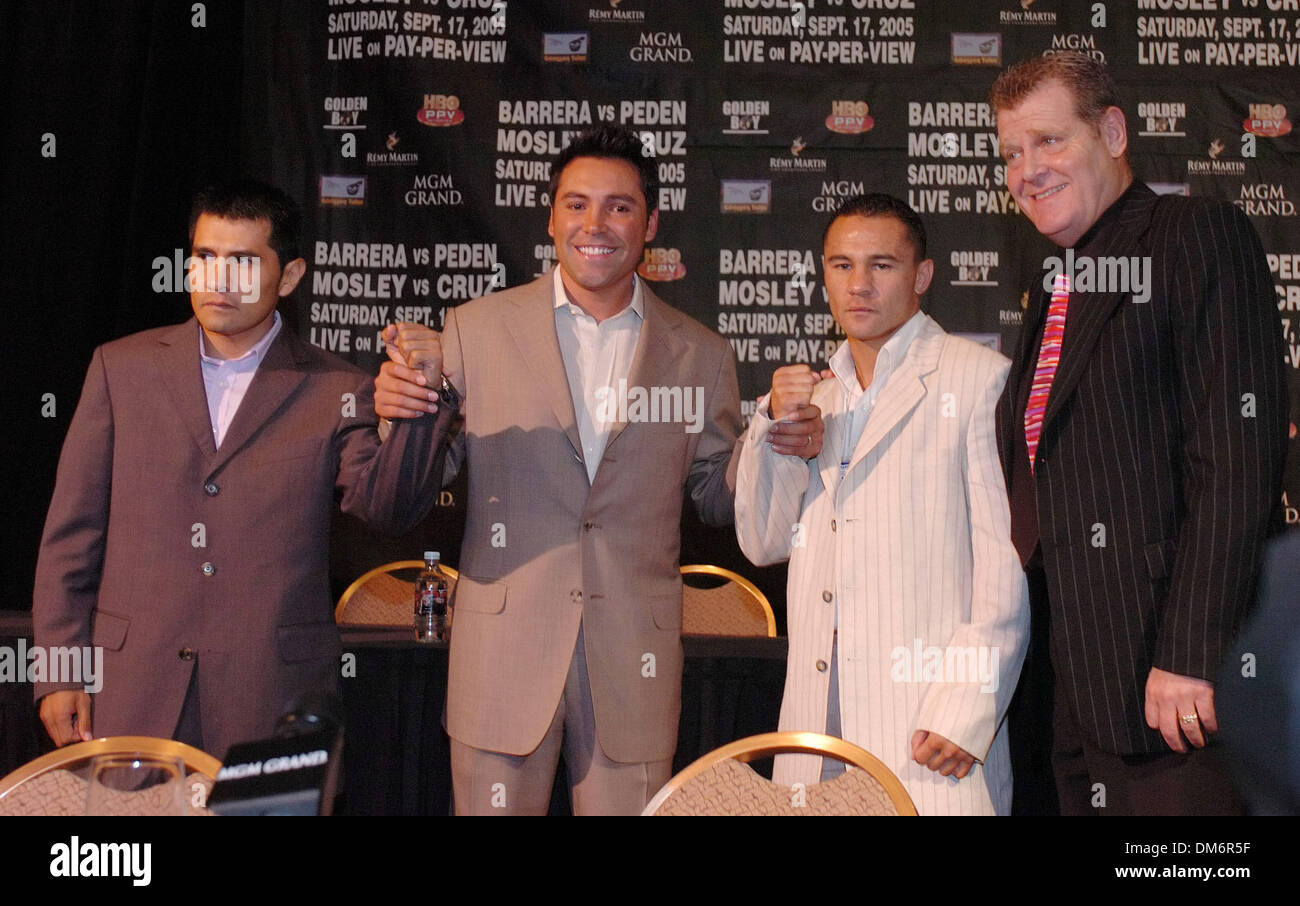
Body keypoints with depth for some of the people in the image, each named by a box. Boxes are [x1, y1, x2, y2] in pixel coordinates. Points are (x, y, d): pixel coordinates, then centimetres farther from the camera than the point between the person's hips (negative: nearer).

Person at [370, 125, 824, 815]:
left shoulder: (701, 357, 5)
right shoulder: (475, 331, 2)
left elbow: (716, 499, 13)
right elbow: (412, 494, 4)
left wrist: (781, 446, -7)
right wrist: (408, 413, -17)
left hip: (633, 665, 1)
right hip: (504, 651, -1)